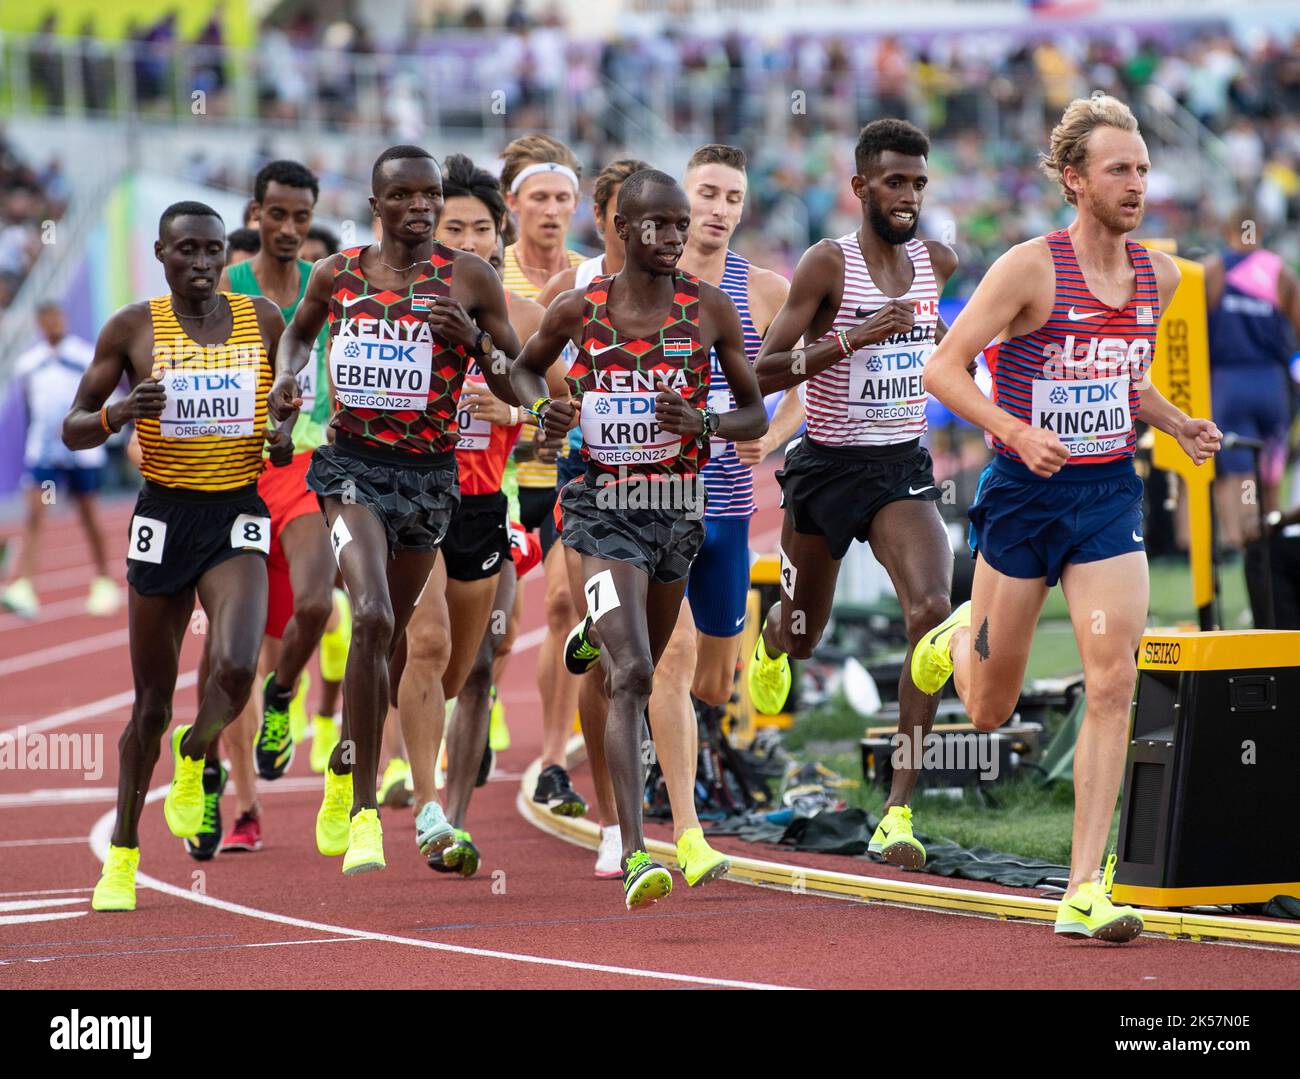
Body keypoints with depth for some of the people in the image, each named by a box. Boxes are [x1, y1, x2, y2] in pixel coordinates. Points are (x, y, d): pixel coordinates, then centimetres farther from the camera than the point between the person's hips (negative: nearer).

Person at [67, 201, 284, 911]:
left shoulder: (264, 321, 3)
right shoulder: (132, 329, -2)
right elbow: (72, 430, 1)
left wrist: (286, 439, -7)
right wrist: (118, 413, -20)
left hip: (239, 516, 1)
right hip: (165, 515, 0)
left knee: (234, 668, -24)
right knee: (152, 703, 5)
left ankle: (194, 756, 10)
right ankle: (122, 855, 23)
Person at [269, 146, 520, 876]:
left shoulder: (469, 277, -2)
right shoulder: (337, 274, 3)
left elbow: (516, 389, 0)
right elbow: (301, 330, 26)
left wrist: (473, 338, -17)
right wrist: (287, 376, 6)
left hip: (430, 473, 2)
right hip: (352, 465, -1)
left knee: (386, 639, 15)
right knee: (373, 618, -23)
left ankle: (345, 769, 44)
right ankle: (365, 814, -20)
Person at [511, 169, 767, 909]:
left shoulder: (710, 309, -1)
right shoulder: (579, 310, -3)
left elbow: (757, 415, 5)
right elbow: (525, 367, 17)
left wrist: (703, 422, -16)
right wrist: (544, 409, -5)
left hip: (679, 509, 3)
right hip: (605, 510, -3)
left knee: (642, 672, 20)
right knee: (630, 674, -19)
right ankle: (635, 852, -25)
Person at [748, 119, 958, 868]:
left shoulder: (940, 262, 2)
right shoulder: (829, 264, -13)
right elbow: (763, 372, -20)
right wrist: (853, 336, -30)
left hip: (903, 468, 2)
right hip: (827, 468, -2)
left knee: (933, 611, -23)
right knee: (803, 637, 17)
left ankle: (900, 808, -22)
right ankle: (772, 643, 60)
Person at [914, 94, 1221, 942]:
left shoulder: (1160, 276, 4)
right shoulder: (1030, 268, -13)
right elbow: (943, 369, -13)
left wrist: (1181, 425, 3)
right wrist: (1018, 433, -27)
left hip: (1110, 494, 4)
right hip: (1025, 493, -3)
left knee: (1114, 684, -13)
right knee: (990, 712, 8)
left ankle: (1085, 890, -9)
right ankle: (959, 639, 47)